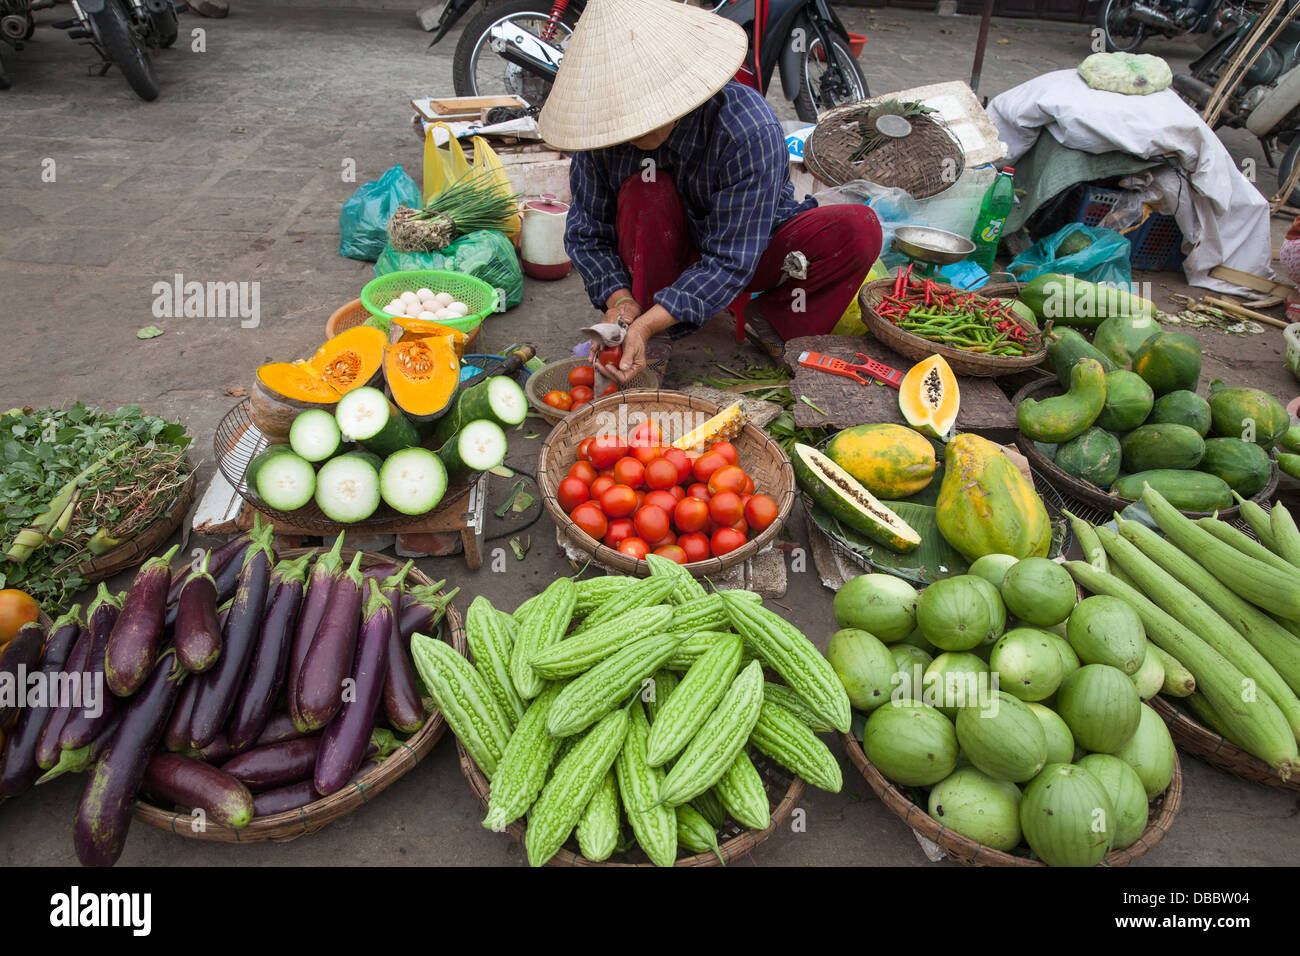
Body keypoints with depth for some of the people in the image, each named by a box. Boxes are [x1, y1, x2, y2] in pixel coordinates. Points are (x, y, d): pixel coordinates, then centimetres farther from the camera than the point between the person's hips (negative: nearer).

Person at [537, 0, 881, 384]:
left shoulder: (751, 130, -33)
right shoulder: (599, 130, -21)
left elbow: (729, 259, -33)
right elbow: (586, 233, -10)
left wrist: (648, 324, -42)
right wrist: (618, 297, -30)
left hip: (751, 248, -1)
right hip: (668, 256, 2)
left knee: (860, 228, -27)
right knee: (643, 186, -32)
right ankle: (655, 342, -20)